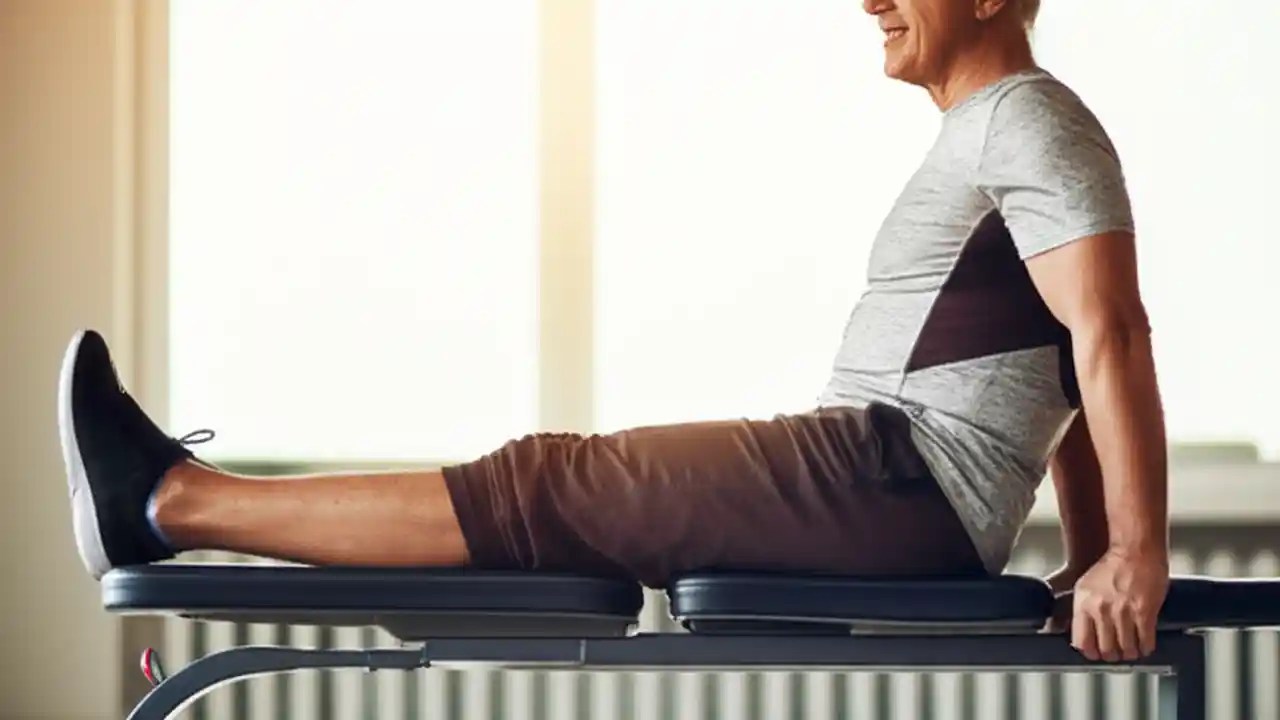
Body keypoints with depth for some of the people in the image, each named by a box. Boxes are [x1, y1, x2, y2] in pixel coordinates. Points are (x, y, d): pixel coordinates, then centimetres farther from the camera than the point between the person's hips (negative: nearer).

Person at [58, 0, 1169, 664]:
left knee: (553, 494, -10)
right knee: (567, 496, 9)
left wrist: (1137, 560, -22)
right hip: (895, 503, 10)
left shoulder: (1030, 120, -8)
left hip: (894, 477, -10)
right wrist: (1089, 557, 23)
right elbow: (1065, 370, 26)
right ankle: (182, 502, 10)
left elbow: (1111, 339, -19)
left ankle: (172, 503, -8)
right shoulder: (997, 134, 25)